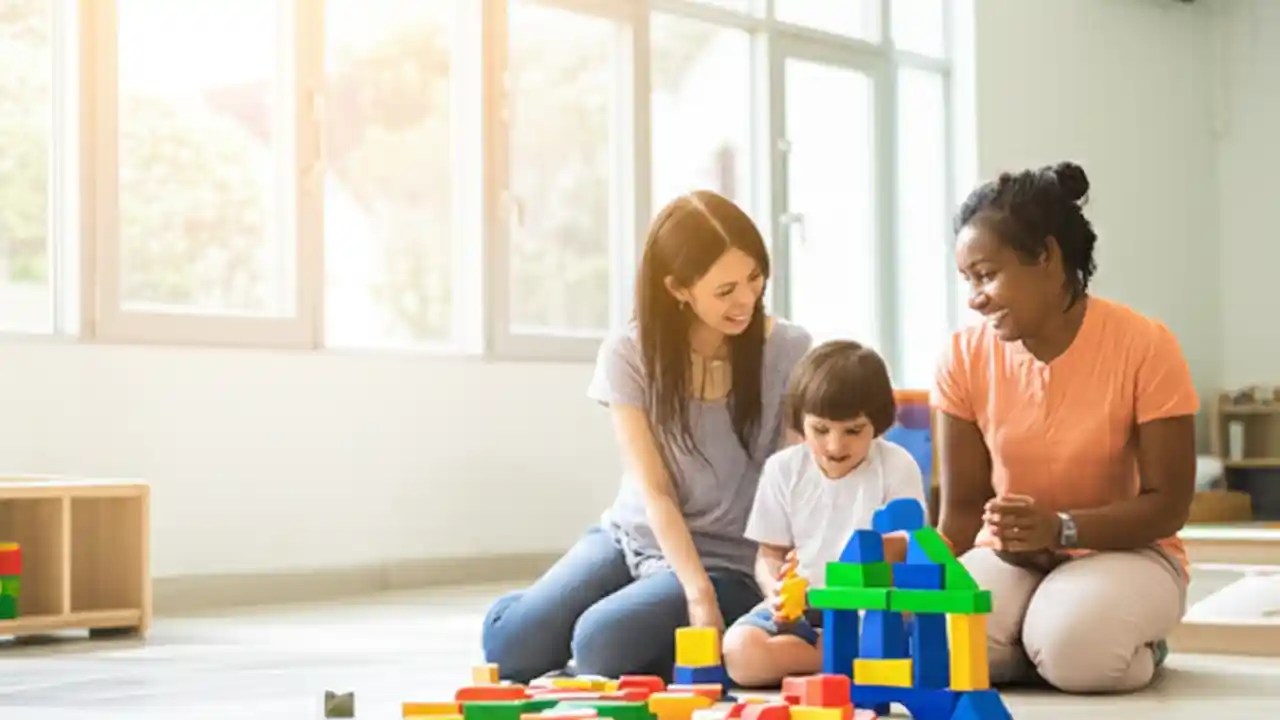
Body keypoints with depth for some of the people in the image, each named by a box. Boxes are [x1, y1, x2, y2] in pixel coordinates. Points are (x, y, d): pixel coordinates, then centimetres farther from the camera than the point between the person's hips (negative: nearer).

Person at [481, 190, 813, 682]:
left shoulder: (788, 352, -10)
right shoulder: (629, 356, -9)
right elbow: (653, 491, -13)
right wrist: (697, 593, -26)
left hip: (728, 561, -2)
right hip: (633, 537, 3)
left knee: (600, 641, -29)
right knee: (510, 644, -19)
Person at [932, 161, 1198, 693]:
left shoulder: (1144, 345, -17)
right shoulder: (965, 357, -7)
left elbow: (1168, 504, -15)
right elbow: (962, 507, -3)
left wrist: (1060, 529, -30)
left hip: (1125, 551, -2)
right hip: (1011, 557, 2)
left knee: (1073, 647, -36)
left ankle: (1137, 645, 0)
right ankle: (1037, 640, 2)